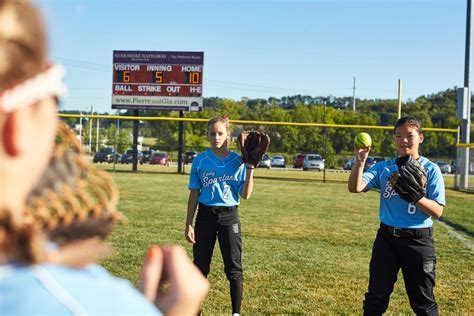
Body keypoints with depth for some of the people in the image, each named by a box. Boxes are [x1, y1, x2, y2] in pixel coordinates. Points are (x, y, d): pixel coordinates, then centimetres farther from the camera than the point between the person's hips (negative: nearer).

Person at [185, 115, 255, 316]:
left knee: (234, 268, 2)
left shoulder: (238, 161, -1)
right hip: (205, 215, 1)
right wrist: (189, 224, 1)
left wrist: (250, 168, -13)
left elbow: (245, 195, -6)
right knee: (200, 267, 9)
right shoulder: (200, 161, 1)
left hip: (229, 216, -1)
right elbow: (194, 194, 4)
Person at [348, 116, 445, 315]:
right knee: (375, 298, 12)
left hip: (418, 240, -2)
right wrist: (360, 161, -24)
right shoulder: (383, 168, 3)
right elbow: (355, 188, -10)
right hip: (386, 238, 3)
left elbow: (437, 211, -10)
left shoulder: (430, 169, -4)